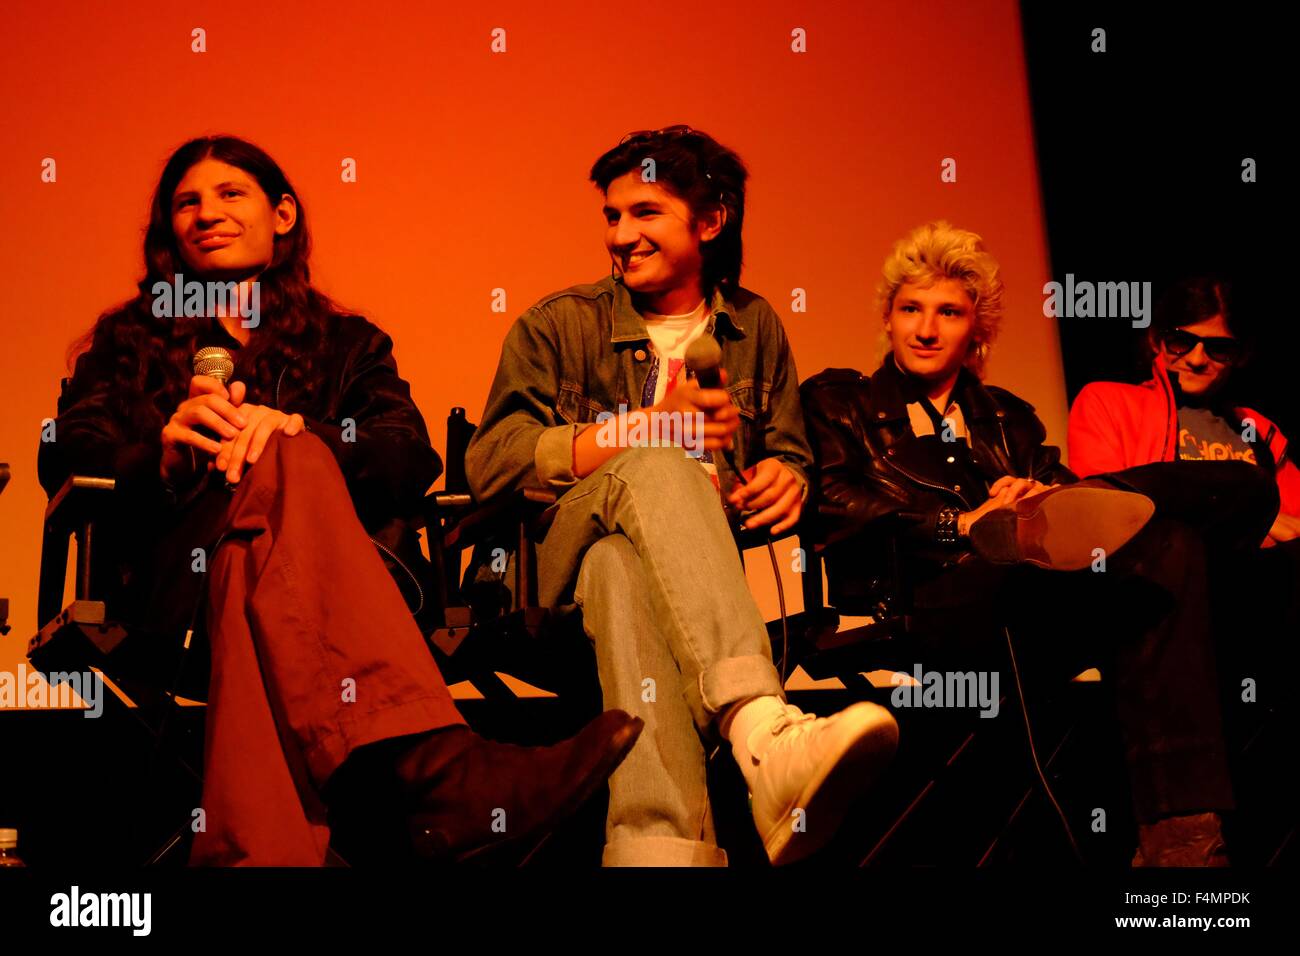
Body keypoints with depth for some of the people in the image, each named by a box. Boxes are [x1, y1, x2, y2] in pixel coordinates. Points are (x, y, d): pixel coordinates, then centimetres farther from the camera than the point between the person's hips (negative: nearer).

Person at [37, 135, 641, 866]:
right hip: (183, 580, -1)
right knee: (283, 462, -34)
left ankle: (250, 847, -62)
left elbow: (411, 459, 5)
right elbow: (66, 457, 7)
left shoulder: (347, 343, 27)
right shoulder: (128, 341, 27)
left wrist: (294, 432, -16)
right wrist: (165, 453, -16)